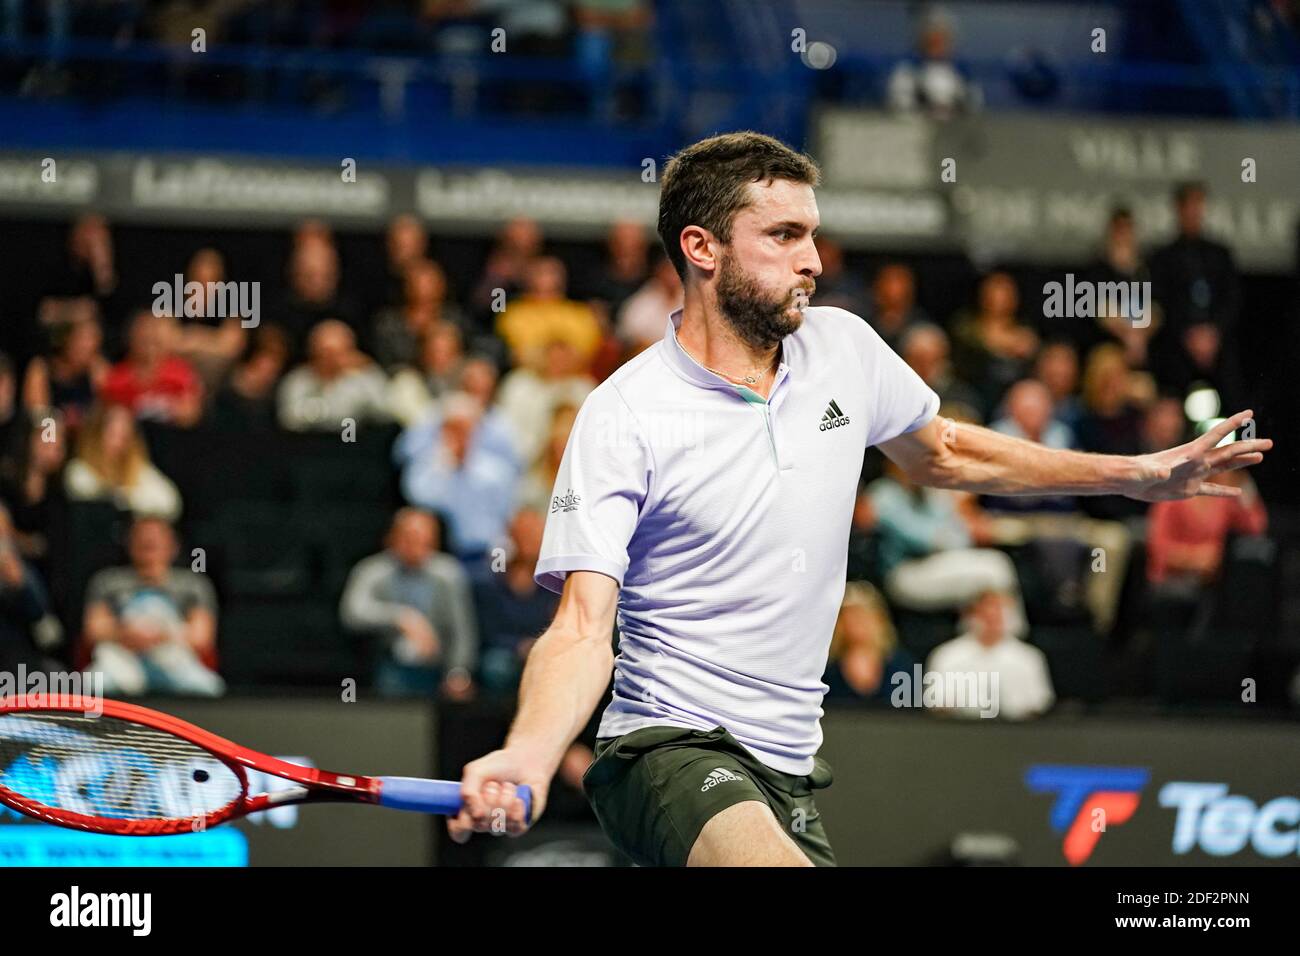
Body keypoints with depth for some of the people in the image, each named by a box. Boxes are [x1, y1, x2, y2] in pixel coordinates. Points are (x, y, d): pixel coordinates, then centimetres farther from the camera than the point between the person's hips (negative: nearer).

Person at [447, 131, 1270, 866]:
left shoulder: (845, 349, 7)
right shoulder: (625, 416, -12)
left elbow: (943, 453, 27)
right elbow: (584, 630, -18)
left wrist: (1139, 475, 26)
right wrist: (526, 759, -37)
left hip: (789, 772, 8)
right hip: (670, 749, -8)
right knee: (777, 866, -36)